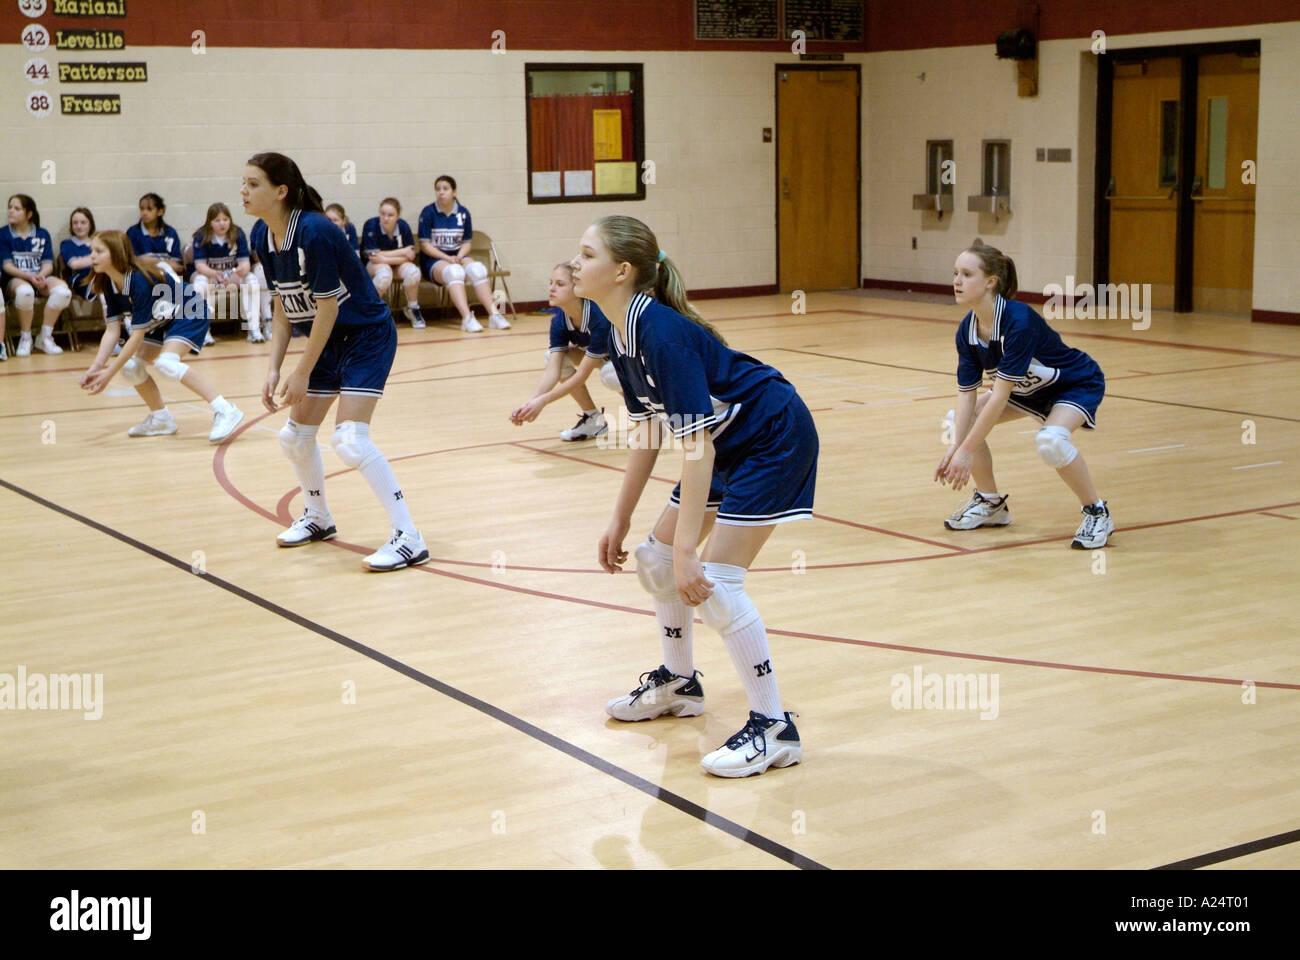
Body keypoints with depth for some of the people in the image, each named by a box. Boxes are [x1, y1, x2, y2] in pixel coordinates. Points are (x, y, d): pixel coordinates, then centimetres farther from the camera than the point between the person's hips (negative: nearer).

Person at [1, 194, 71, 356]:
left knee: (63, 291, -31)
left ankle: (45, 337, -13)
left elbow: (48, 263, 3)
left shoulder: (42, 234, 11)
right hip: (15, 279, -2)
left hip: (41, 277, 3)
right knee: (25, 291, -40)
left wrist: (41, 276, -20)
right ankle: (25, 338, -18)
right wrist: (29, 277, -19)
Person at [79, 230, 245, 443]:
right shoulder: (108, 285, -7)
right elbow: (112, 331, -5)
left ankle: (224, 411, -29)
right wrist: (95, 367, -16)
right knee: (129, 366, -3)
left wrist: (109, 372, -29)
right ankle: (161, 419, 17)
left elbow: (137, 336, -30)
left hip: (190, 315, -9)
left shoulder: (139, 280, -32)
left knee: (166, 363, -30)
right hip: (161, 321, 9)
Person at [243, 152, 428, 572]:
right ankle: (318, 519, 36)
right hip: (329, 342, 9)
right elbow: (281, 306, 6)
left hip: (367, 336, -9)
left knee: (349, 439, -21)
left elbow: (327, 308, -23)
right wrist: (274, 369, -2)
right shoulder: (263, 237, -2)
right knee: (295, 435, 12)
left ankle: (409, 539, -15)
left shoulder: (315, 233, -27)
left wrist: (303, 374, -17)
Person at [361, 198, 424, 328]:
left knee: (413, 271, -28)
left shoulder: (403, 226, -10)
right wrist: (402, 252, -19)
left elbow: (411, 255, -11)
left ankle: (413, 309, -4)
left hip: (398, 264, 3)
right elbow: (372, 255, -23)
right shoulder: (371, 225, -19)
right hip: (372, 265, -3)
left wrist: (385, 258, -24)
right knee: (384, 273, -37)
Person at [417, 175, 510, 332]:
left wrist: (460, 256, -11)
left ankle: (494, 315, -31)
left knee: (477, 268, -28)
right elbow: (424, 244, -5)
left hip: (457, 257, 4)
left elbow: (467, 241, 11)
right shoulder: (428, 213, -2)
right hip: (434, 260, -4)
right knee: (454, 271, -36)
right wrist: (447, 258, -16)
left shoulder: (463, 213, 9)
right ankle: (467, 318, -49)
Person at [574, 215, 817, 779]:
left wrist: (688, 551, -31)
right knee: (655, 563, 13)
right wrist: (620, 520, 12)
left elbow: (696, 446, -31)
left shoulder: (662, 332, -29)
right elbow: (645, 432, 10)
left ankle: (774, 729, -4)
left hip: (775, 440, -10)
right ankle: (678, 684, 35)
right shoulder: (621, 335, -1)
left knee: (713, 582, -15)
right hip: (728, 446, 10)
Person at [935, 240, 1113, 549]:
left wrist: (967, 450, -36)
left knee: (1050, 440, -36)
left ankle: (1096, 512, -12)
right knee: (960, 420, -2)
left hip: (1078, 384, -8)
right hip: (1028, 388, 8)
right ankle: (991, 503, 16)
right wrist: (955, 447, -28)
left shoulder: (1019, 321, -37)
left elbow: (1000, 394, -37)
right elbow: (967, 393, -14)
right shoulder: (967, 331, -15)